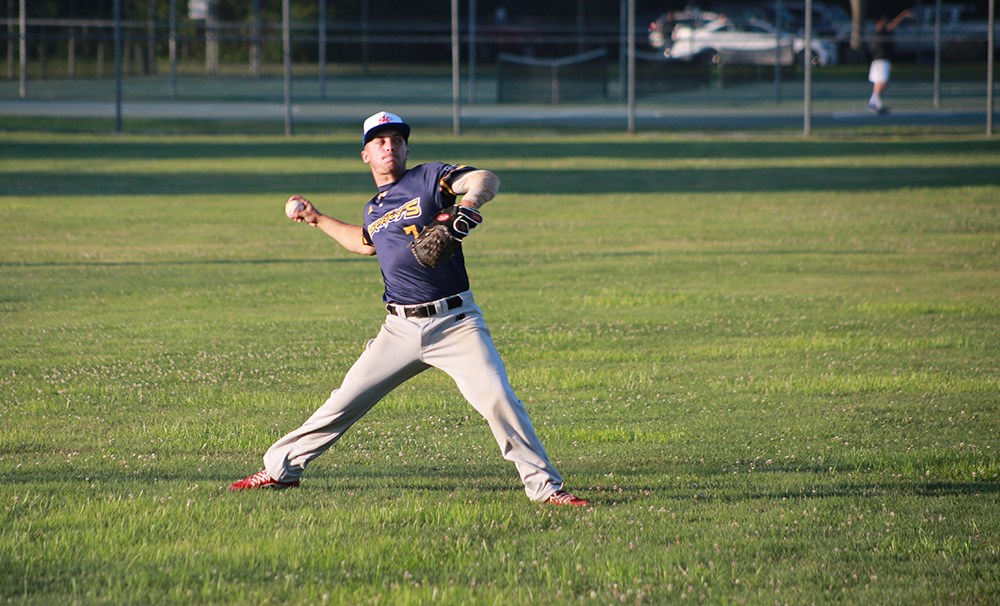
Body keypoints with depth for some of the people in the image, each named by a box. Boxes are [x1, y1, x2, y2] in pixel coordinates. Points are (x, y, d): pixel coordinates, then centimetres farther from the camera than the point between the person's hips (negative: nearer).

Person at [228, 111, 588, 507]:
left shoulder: (430, 178, 0)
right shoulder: (373, 210, 17)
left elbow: (486, 180, -16)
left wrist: (468, 204, -36)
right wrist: (319, 220, 39)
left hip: (454, 323, -5)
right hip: (401, 329, 5)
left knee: (496, 397, -19)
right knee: (347, 400, 4)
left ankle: (544, 486, -11)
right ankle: (281, 468, 17)